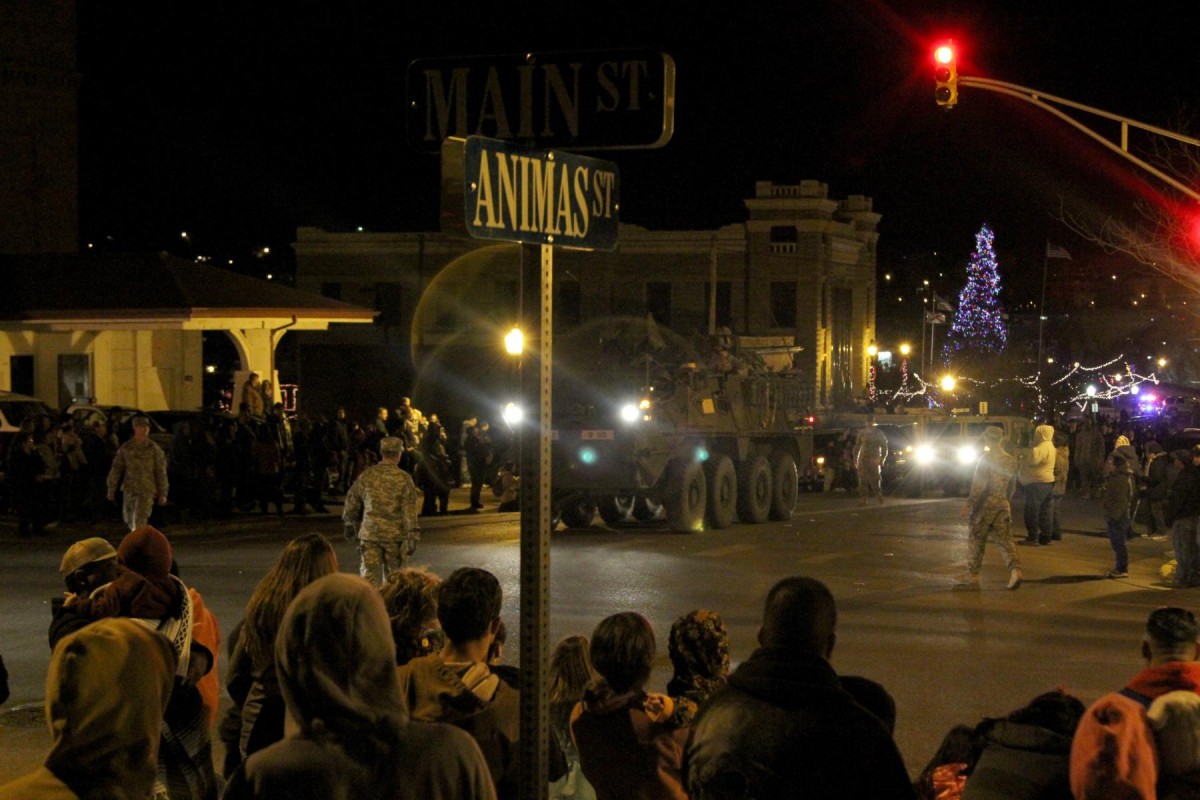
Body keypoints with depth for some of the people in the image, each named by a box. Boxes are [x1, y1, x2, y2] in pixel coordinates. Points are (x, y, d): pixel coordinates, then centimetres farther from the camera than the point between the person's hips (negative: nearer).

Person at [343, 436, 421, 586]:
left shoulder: (367, 475, 1)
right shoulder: (404, 478, -7)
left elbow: (351, 502, 10)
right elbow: (409, 509, -10)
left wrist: (349, 525, 24)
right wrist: (413, 535, -7)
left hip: (370, 534, 1)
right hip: (395, 534, -1)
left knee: (370, 574, 0)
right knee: (393, 575, 13)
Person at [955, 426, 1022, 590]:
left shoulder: (986, 458, -11)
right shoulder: (1010, 460, 10)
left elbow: (979, 484, -17)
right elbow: (1010, 485, 14)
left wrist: (969, 503, -15)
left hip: (986, 503, -6)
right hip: (1003, 503, 6)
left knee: (976, 540, 3)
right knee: (1005, 539, 4)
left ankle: (972, 575, 6)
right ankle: (1015, 570, -13)